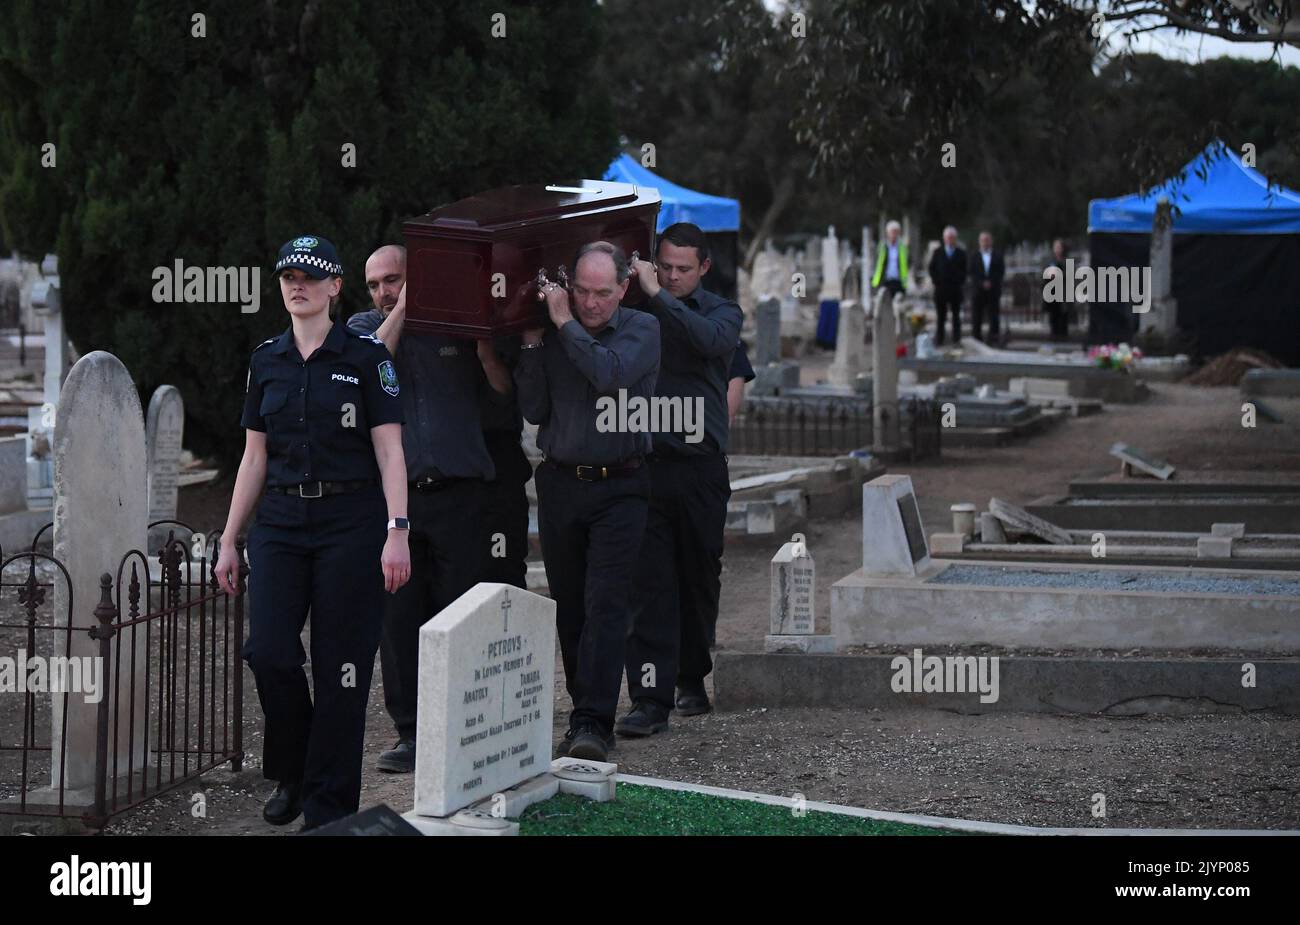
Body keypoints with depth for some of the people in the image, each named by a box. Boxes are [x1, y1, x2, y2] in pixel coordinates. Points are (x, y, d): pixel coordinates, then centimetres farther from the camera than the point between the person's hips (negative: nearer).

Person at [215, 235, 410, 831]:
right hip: (280, 523, 3)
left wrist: (396, 531, -15)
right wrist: (228, 540, 11)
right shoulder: (266, 361, 11)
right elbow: (254, 457, 14)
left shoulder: (364, 357, -1)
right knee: (268, 650, -11)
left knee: (341, 666, -3)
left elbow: (389, 451, -5)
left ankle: (329, 807, 7)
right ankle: (290, 775, 12)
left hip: (350, 522, -3)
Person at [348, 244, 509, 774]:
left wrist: (481, 337, -7)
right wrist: (401, 311, -7)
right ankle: (410, 733, 4)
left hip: (457, 491, 0)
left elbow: (504, 387, 5)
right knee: (398, 618, -1)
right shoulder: (363, 327, 12)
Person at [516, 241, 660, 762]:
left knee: (605, 606, -11)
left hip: (619, 488, -4)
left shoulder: (641, 329, -1)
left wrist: (566, 323, -13)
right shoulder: (551, 335, 8)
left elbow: (611, 375, -20)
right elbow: (533, 411, 5)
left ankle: (595, 723, -15)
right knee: (568, 607, 7)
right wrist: (532, 344, -3)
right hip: (560, 483, 4)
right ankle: (582, 711, 17)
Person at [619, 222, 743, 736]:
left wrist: (658, 295, -20)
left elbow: (711, 339, -18)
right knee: (649, 582, -7)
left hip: (701, 466, 1)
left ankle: (691, 678, 29)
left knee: (699, 578, 11)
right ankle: (651, 697, -9)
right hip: (645, 464, -1)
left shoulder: (721, 311, 5)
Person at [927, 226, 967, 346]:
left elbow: (964, 270, 8)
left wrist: (961, 282, -4)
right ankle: (939, 339, 5)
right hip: (940, 287, 0)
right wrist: (935, 281, -3)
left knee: (956, 316, 0)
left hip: (956, 288, 0)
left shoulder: (961, 254, 7)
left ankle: (957, 339, 1)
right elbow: (932, 268, 8)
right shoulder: (938, 253, 7)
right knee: (941, 315, 1)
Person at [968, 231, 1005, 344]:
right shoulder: (974, 257, 10)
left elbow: (1001, 272, 4)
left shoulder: (998, 257, 11)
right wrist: (982, 283, -13)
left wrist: (991, 282, -11)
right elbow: (971, 273, 1)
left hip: (993, 291, 0)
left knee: (993, 316, -6)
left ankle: (993, 337, -5)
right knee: (977, 317, -4)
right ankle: (977, 338, -1)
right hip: (978, 291, 0)